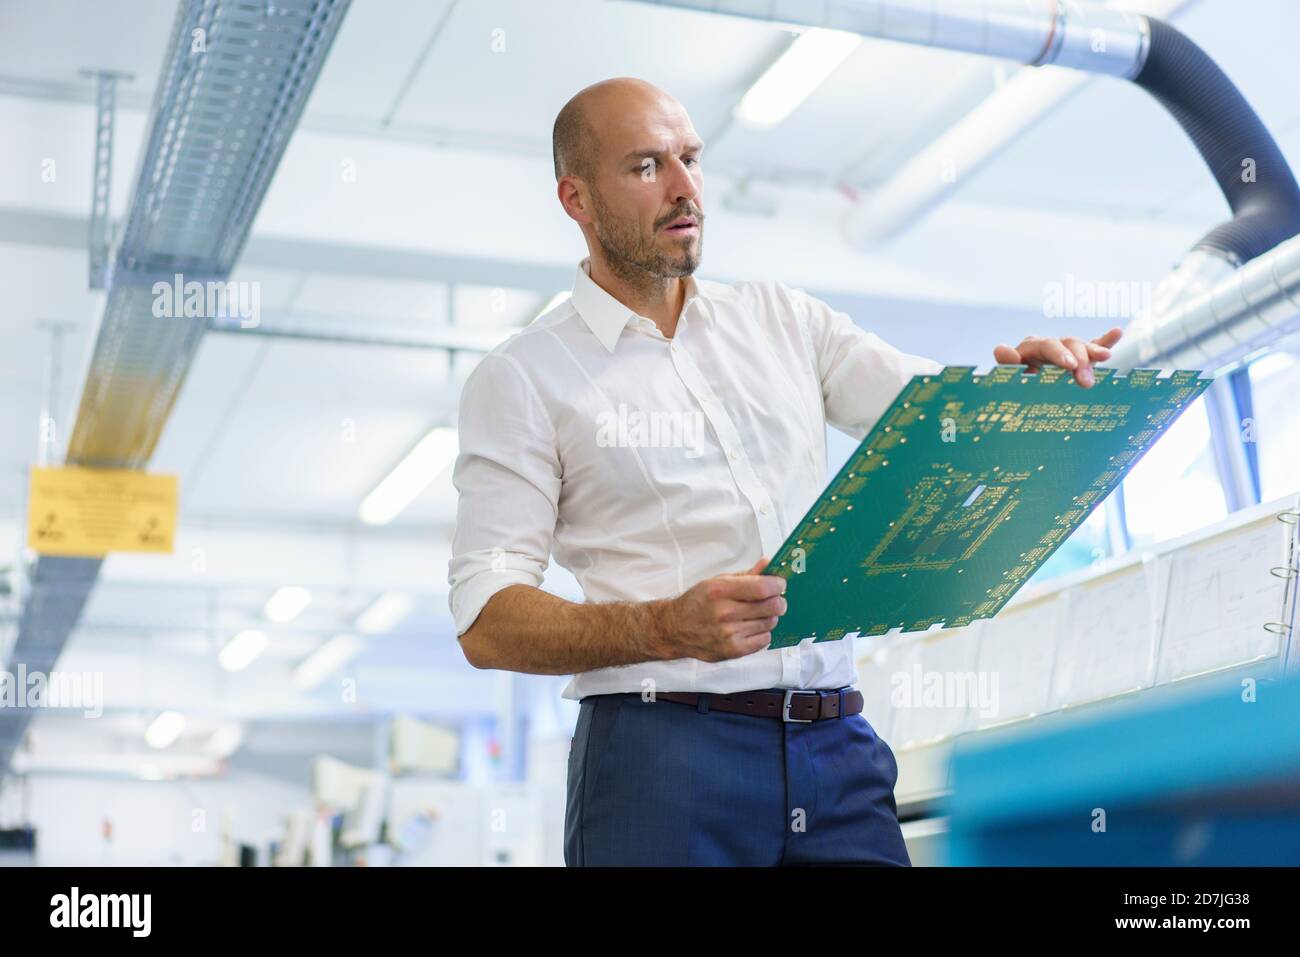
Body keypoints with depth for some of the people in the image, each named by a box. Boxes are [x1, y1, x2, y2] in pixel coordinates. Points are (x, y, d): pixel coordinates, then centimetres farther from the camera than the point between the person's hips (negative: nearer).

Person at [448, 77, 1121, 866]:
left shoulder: (782, 317, 16)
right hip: (666, 748, -3)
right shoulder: (522, 378, 2)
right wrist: (668, 628, -21)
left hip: (838, 743, 4)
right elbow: (486, 621, -6)